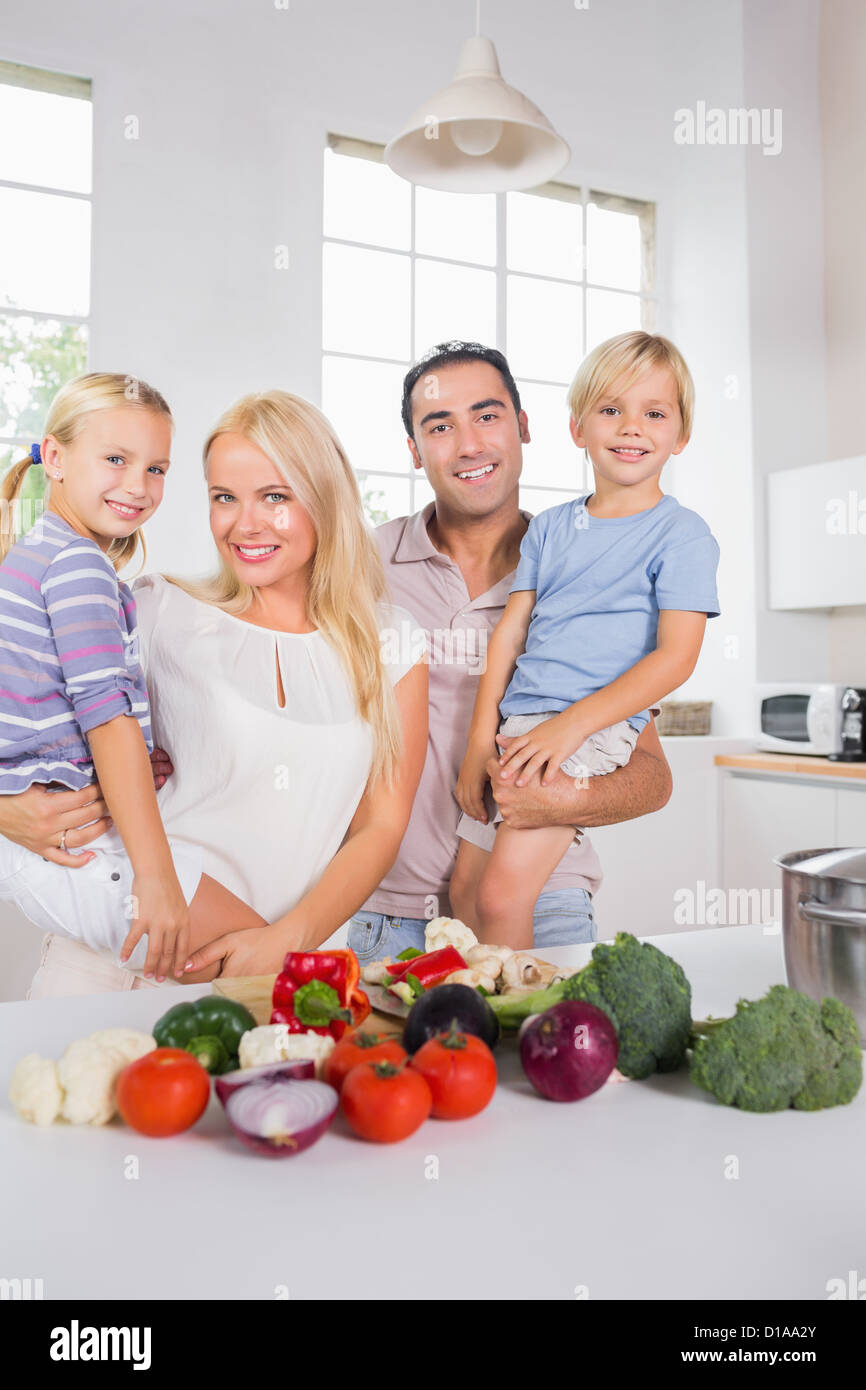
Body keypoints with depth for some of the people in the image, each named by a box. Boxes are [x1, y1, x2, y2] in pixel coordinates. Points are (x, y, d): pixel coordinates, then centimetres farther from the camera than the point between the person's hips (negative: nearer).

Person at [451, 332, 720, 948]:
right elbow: (510, 632, 11)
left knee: (502, 895, -14)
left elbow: (675, 658, -10)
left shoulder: (681, 533, -2)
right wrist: (480, 739, 3)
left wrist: (571, 725, -18)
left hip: (594, 728, -6)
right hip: (517, 724, 6)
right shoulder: (549, 527, 14)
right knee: (465, 893, 8)